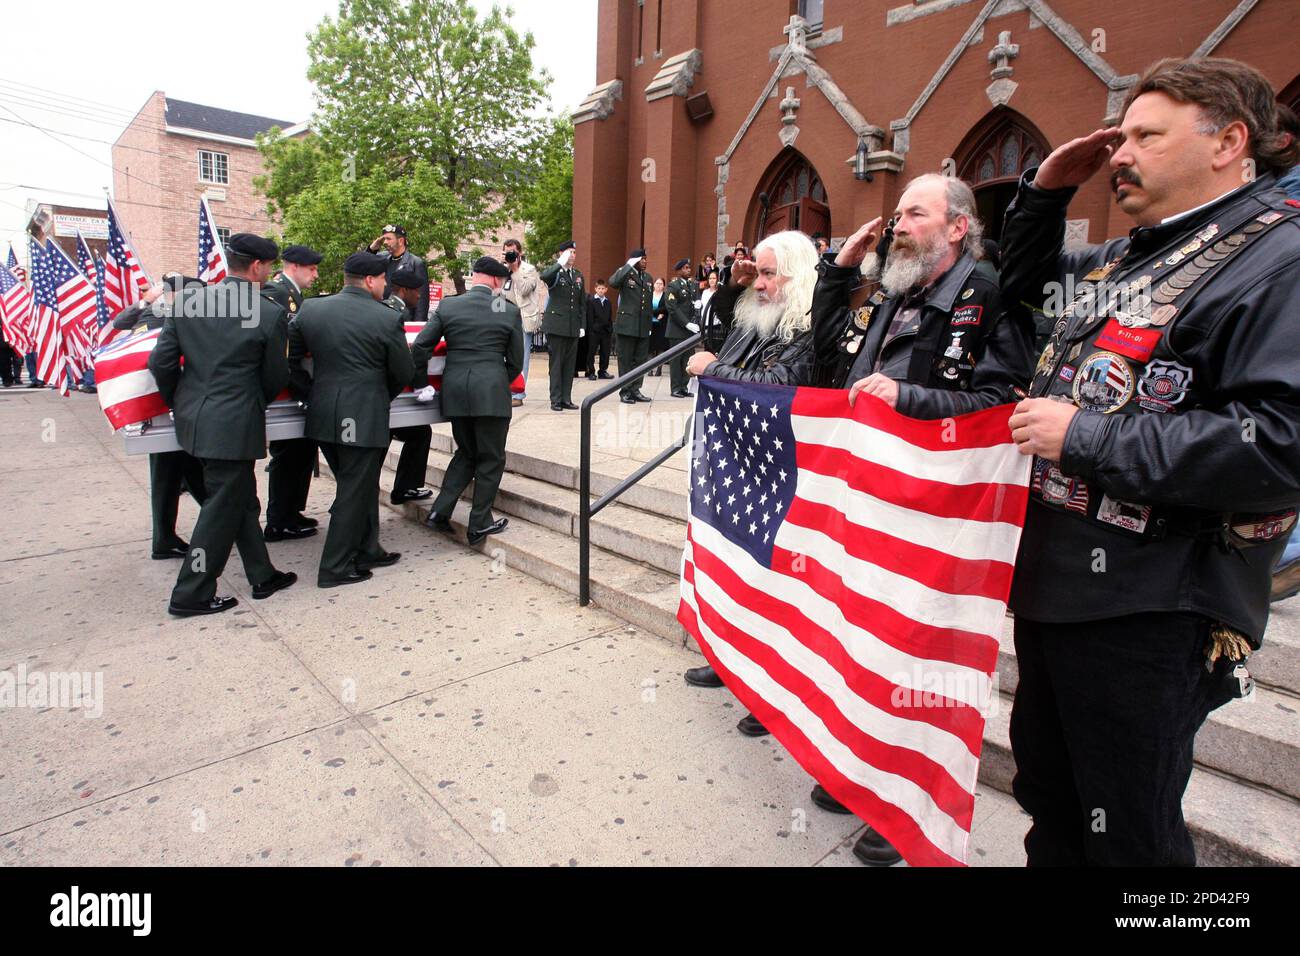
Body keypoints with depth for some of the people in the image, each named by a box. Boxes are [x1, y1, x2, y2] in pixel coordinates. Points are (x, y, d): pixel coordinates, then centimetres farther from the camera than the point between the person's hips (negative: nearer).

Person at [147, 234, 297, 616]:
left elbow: (160, 363, 4)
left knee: (242, 500, 17)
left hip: (192, 419, 7)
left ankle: (262, 576, 27)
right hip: (235, 424, -7)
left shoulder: (187, 304, 4)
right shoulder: (270, 313, -11)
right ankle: (191, 595, 13)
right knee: (222, 508, 5)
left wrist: (178, 403, 19)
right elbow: (275, 377, -4)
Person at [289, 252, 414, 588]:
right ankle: (335, 568, 13)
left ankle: (367, 551, 30)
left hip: (322, 417, 6)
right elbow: (404, 372, -1)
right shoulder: (385, 319, -10)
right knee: (355, 491, 6)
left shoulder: (310, 309, 5)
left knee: (358, 486, 20)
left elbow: (289, 360, 7)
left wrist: (312, 395, 15)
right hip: (364, 418, -6)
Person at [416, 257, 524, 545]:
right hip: (491, 391, -4)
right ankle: (479, 525, 14)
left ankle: (440, 511, 14)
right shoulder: (509, 310, 0)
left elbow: (420, 346, 3)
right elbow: (515, 361, 4)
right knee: (491, 459, 9)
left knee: (466, 453, 22)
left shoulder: (447, 306, 6)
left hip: (454, 391, 4)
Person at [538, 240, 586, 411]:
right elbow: (543, 276, -25)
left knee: (570, 363, 5)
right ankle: (556, 400, 1)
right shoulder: (554, 272, 1)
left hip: (573, 326, 5)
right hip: (556, 324, -5)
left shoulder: (578, 275, 17)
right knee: (556, 362, -3)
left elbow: (582, 303, 17)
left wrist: (583, 325, 10)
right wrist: (560, 264, -29)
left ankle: (566, 399, 11)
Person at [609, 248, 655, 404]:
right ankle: (625, 391, 8)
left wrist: (650, 321, 16)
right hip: (626, 325, -5)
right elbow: (612, 283, -24)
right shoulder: (625, 274, -1)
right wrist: (628, 265, -20)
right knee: (625, 359, 1)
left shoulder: (649, 278, 16)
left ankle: (635, 389, 16)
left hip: (643, 327, 6)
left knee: (640, 359, 7)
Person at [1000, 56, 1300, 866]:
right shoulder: (1131, 257, 13)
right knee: (1050, 801, 26)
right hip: (1055, 582, 9)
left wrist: (1085, 437, -21)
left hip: (1146, 614, -8)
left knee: (1124, 833, 12)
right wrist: (1047, 188, 14)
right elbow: (1023, 279, 30)